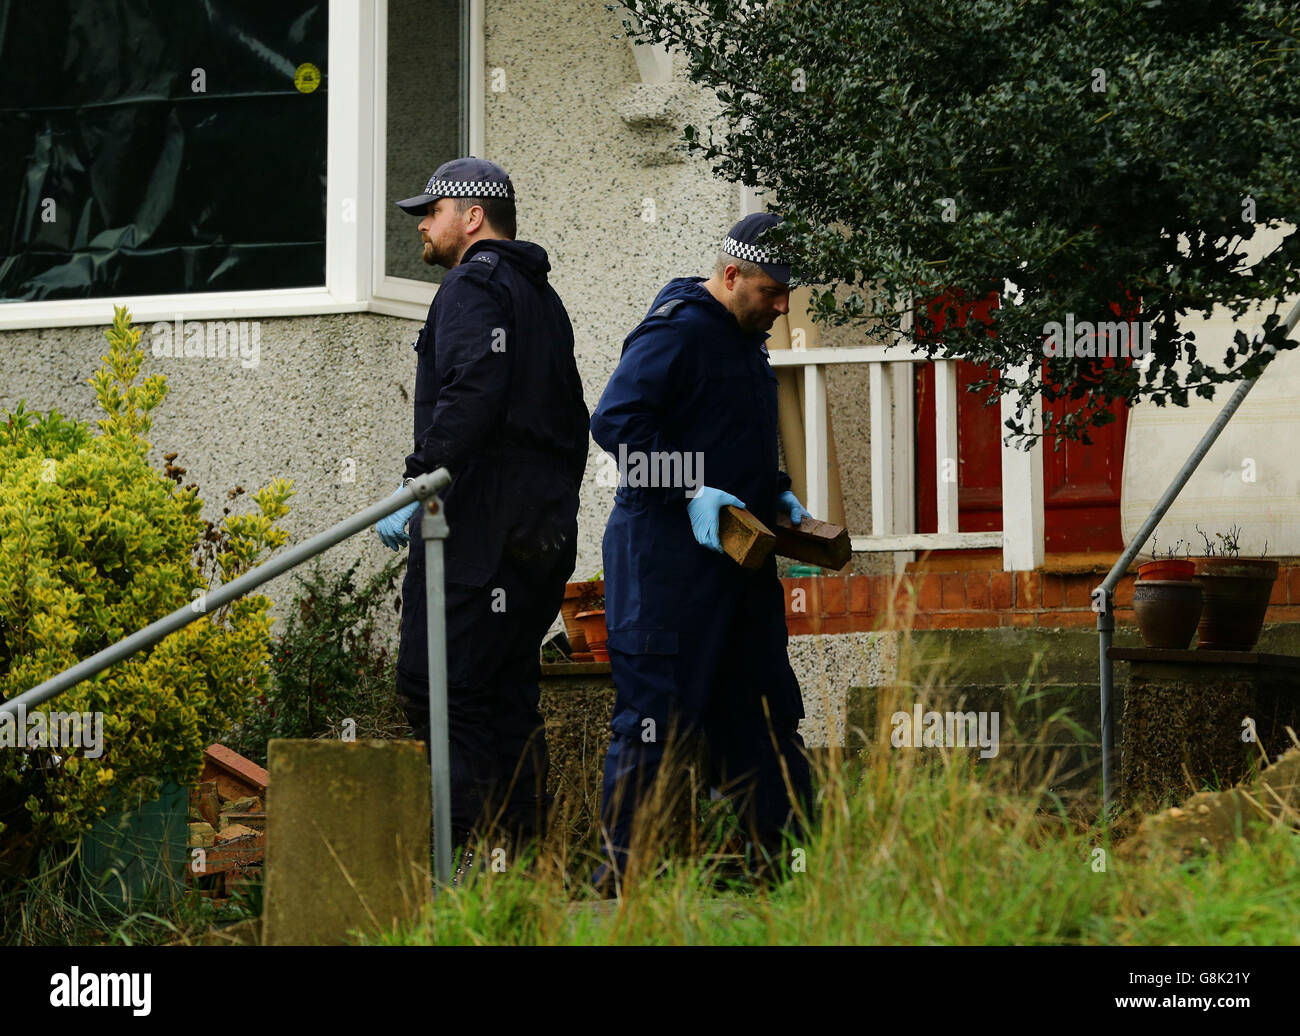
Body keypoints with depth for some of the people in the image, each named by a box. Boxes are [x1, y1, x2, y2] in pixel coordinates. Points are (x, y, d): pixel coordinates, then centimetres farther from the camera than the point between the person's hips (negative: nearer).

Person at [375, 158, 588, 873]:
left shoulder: (473, 285, -5)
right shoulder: (543, 297, 24)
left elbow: (472, 394, -21)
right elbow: (573, 419, 23)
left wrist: (417, 483, -21)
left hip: (480, 519, -10)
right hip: (545, 525, 10)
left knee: (436, 687, -10)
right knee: (507, 688, 12)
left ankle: (465, 854, -16)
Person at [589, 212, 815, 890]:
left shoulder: (746, 339, 18)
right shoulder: (678, 329, -12)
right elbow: (615, 422, -21)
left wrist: (777, 495, 14)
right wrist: (691, 492, -24)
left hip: (737, 554, 10)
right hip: (667, 553, -10)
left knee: (763, 703, 11)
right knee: (659, 707, -7)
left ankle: (781, 848, 17)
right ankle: (622, 866, -1)